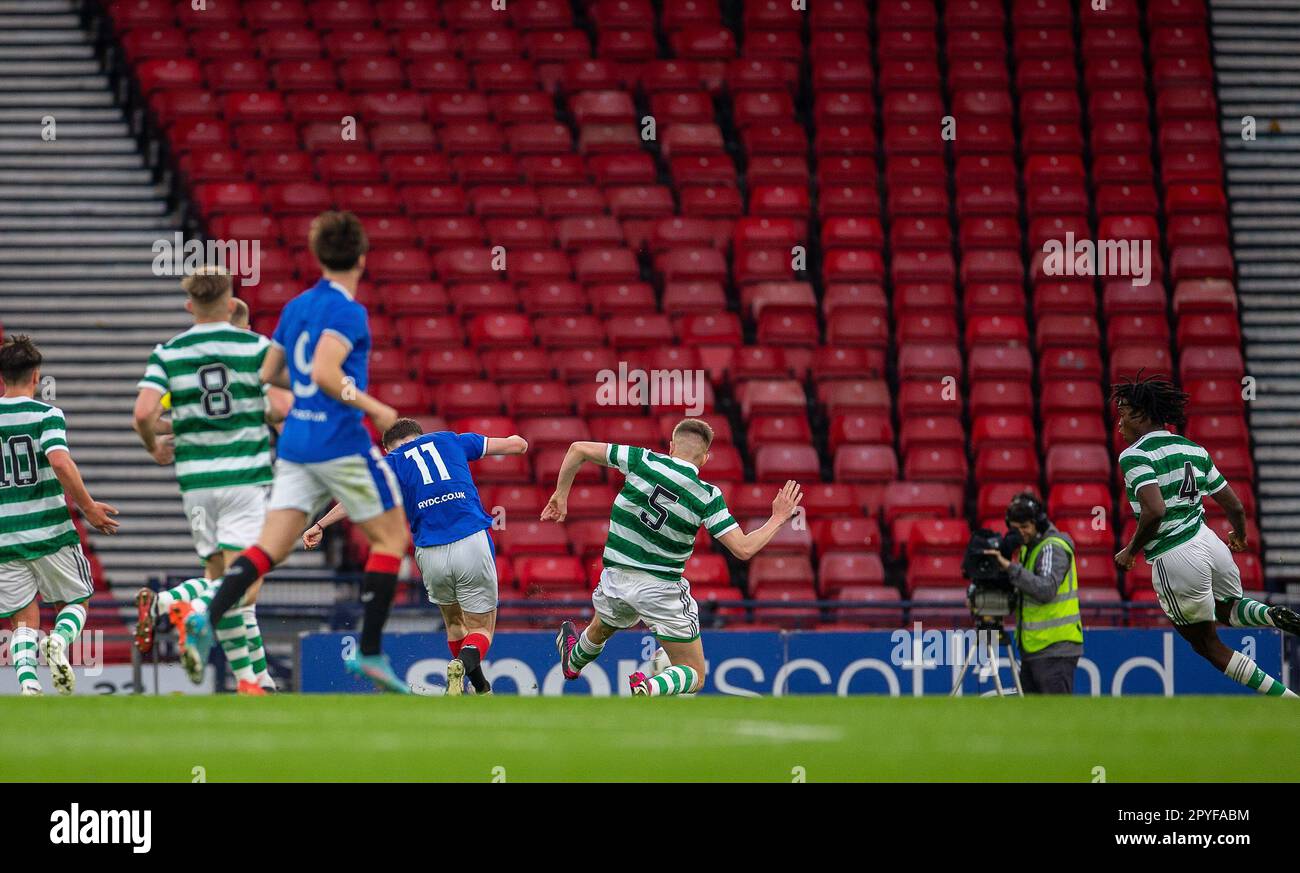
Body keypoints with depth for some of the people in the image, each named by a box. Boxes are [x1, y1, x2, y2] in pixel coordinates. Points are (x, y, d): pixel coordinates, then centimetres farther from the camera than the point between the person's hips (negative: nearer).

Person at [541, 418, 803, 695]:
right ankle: (647, 689, -22)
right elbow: (744, 548, -14)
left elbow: (578, 449, -5)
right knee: (694, 676, 7)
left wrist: (560, 494, 8)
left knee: (600, 629, 38)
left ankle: (573, 662, 65)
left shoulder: (643, 462, -8)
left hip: (616, 579, 3)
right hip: (661, 588, -3)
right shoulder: (708, 497, -12)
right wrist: (778, 519, 0)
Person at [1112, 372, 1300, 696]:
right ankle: (1272, 615, -2)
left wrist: (1130, 551, -10)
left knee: (1207, 644, 10)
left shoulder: (1134, 456, -11)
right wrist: (1240, 536, 34)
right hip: (1210, 544, 7)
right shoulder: (1193, 449, 11)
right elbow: (1235, 505, 13)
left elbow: (1155, 510, -26)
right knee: (1227, 610, 33)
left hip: (1173, 559, -7)